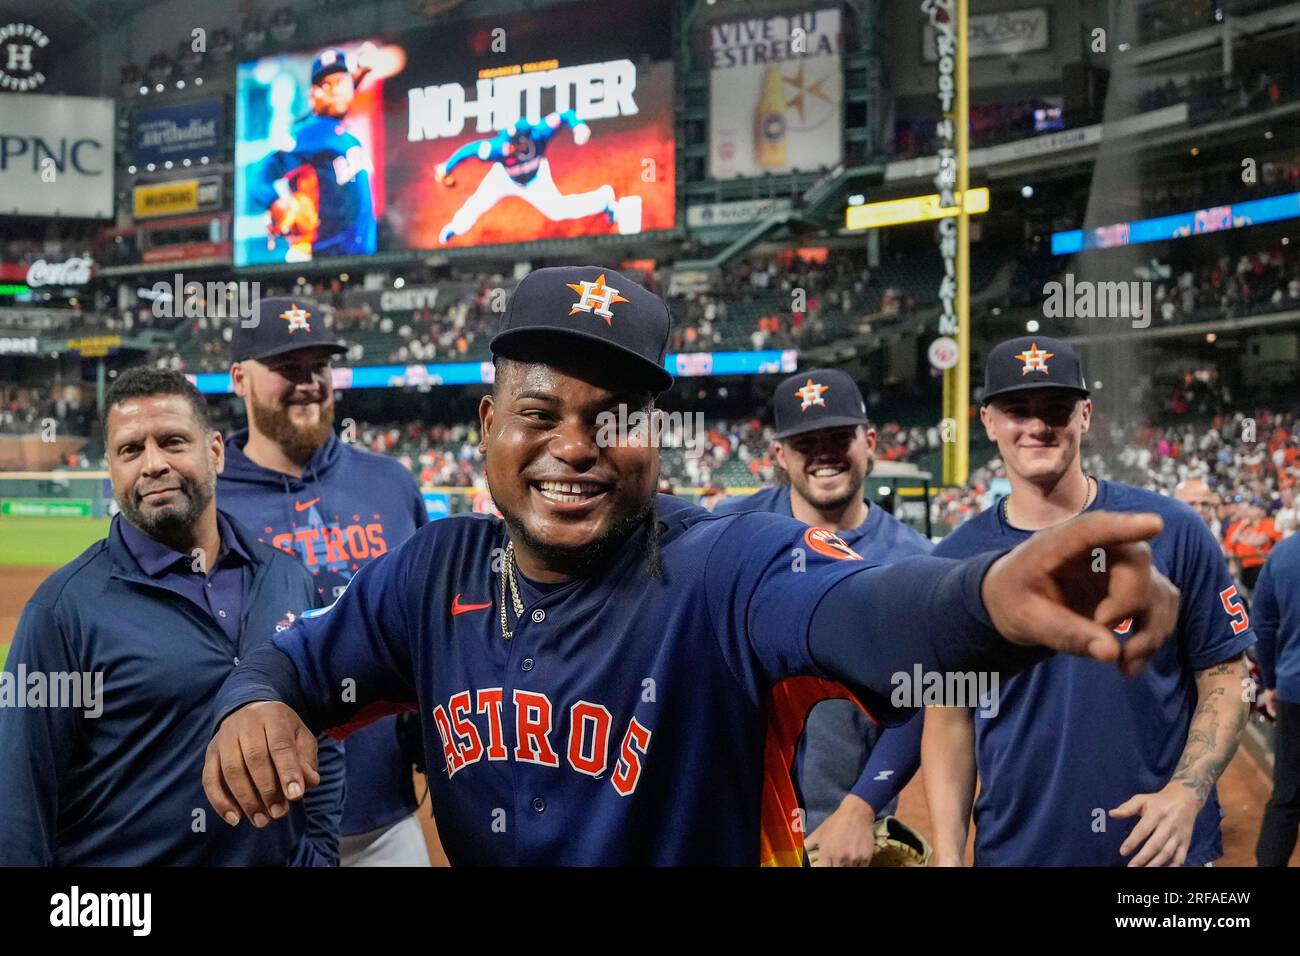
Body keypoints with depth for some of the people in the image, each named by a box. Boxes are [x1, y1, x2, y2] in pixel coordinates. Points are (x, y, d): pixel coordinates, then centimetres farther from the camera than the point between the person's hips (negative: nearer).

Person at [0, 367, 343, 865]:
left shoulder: (291, 582, 2)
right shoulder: (65, 605, -11)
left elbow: (323, 752, 8)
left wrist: (318, 856, 2)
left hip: (277, 854, 4)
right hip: (116, 879, -3)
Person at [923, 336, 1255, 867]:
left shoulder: (1173, 532, -5)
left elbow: (1223, 681, -2)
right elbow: (949, 719, 2)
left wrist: (1186, 794, -16)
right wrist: (947, 855, -6)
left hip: (1163, 846, -1)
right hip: (1011, 849, 1)